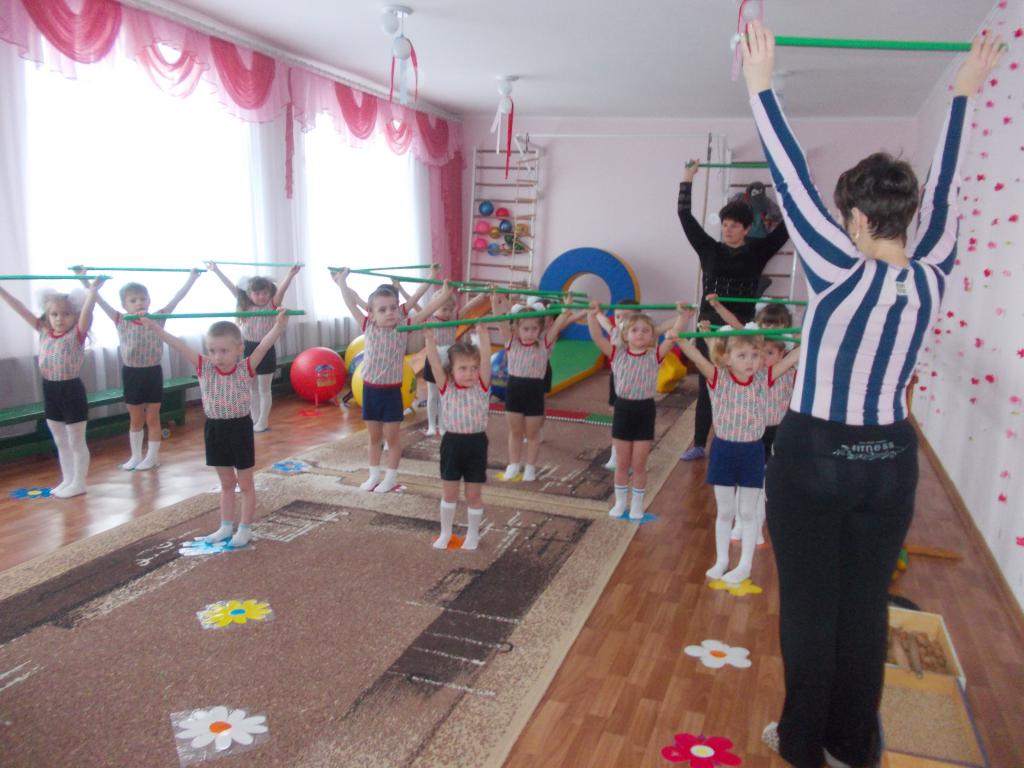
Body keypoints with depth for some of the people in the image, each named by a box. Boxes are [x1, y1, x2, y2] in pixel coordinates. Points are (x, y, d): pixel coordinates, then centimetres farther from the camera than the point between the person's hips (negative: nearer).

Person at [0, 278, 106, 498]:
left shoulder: (77, 334, -11)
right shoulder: (44, 332, 5)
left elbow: (86, 311, -26)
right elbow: (22, 310, 7)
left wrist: (93, 291, -41)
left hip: (71, 389, -6)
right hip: (50, 390, 6)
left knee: (76, 441, 5)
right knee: (60, 441, 16)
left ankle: (79, 482, 15)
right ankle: (68, 480, 28)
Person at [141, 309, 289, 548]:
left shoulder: (246, 368, -13)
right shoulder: (204, 368, -4)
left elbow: (264, 345, -27)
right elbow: (179, 346, -9)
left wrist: (279, 326, -42)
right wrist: (155, 328, -18)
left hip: (240, 429, -4)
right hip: (215, 430, 4)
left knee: (245, 483, 10)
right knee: (226, 483, 18)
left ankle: (245, 528, 20)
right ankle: (226, 527, 30)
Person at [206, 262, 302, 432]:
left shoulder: (272, 306, -9)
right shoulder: (246, 306, 2)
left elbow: (281, 290, -24)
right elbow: (232, 287, 2)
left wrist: (290, 275, -39)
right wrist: (216, 271, 3)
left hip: (266, 349, -4)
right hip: (249, 349, 4)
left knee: (264, 389, 5)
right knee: (253, 388, 14)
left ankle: (263, 422, 13)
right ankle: (255, 420, 26)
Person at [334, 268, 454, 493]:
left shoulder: (403, 328, -8)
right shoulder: (368, 327, -3)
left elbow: (427, 309, -13)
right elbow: (351, 303, 4)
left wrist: (444, 294, -21)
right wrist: (342, 281, 11)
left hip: (391, 391, -2)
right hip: (370, 389, 3)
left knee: (391, 437, 9)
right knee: (374, 436, 17)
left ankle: (391, 478, 23)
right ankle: (374, 476, 31)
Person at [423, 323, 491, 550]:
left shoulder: (482, 386, -6)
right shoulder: (446, 388, -6)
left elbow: (484, 358, -18)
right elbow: (435, 363, -18)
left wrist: (481, 332, -27)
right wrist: (429, 338, -30)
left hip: (476, 444, -1)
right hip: (452, 443, 1)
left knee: (474, 494, 11)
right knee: (449, 492, 14)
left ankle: (473, 534, 29)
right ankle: (445, 532, 32)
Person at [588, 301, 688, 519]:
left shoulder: (655, 356, -4)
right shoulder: (617, 354, -3)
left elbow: (672, 338, -16)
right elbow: (597, 338, -13)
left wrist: (683, 316, -26)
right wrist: (592, 316, -25)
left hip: (644, 411, -1)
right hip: (623, 409, 1)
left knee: (639, 464, 9)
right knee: (622, 463, 13)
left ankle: (637, 504, 26)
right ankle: (620, 502, 29)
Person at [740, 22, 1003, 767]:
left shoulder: (841, 274, -19)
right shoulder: (931, 278, -5)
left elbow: (793, 181, -17)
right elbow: (944, 192, 8)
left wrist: (762, 86, -11)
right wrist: (965, 96, 20)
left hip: (812, 456, -4)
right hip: (889, 461, 5)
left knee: (809, 607, 10)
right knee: (866, 607, 16)